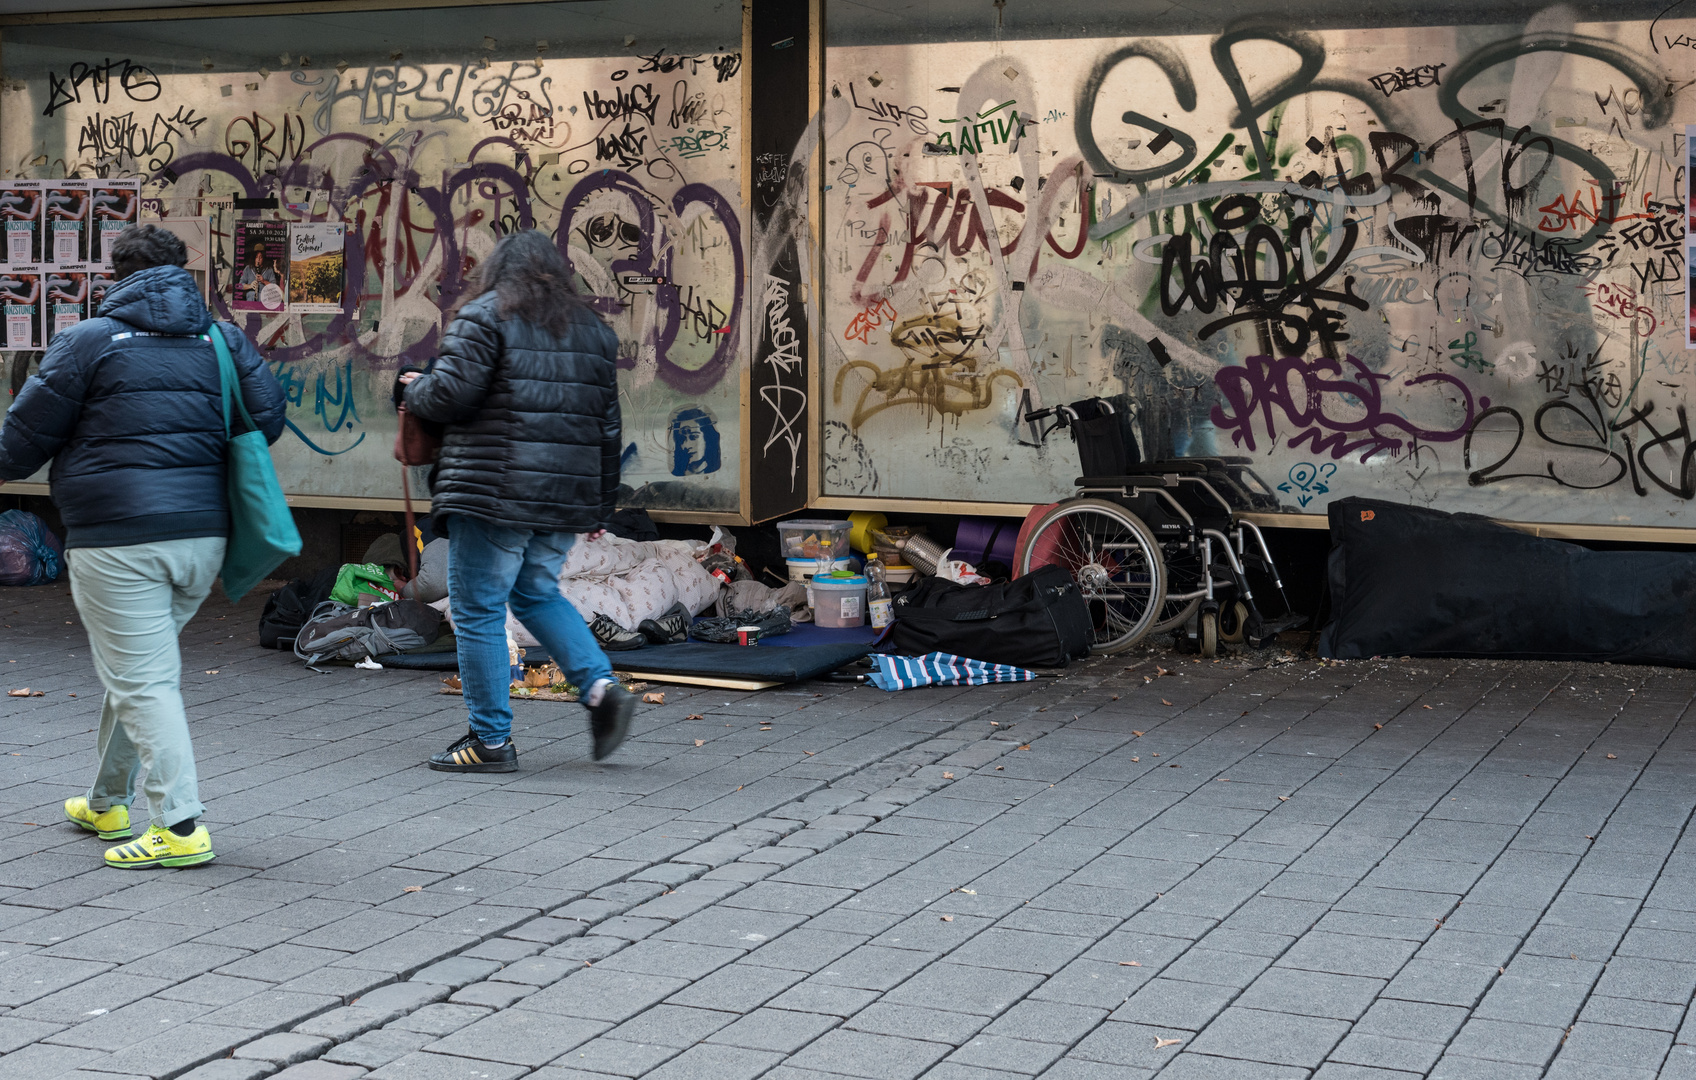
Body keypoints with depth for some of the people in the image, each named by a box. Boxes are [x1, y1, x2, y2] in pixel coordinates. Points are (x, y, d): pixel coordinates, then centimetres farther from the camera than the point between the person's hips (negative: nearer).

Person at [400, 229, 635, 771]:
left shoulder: (484, 316, -5)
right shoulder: (594, 330, 15)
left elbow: (449, 395, -14)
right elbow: (608, 426, 16)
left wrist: (413, 389, 9)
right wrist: (599, 508, 21)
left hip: (493, 493, -7)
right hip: (566, 499, 7)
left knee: (479, 611, 2)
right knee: (538, 595, 24)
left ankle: (491, 740, 5)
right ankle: (601, 686, 6)